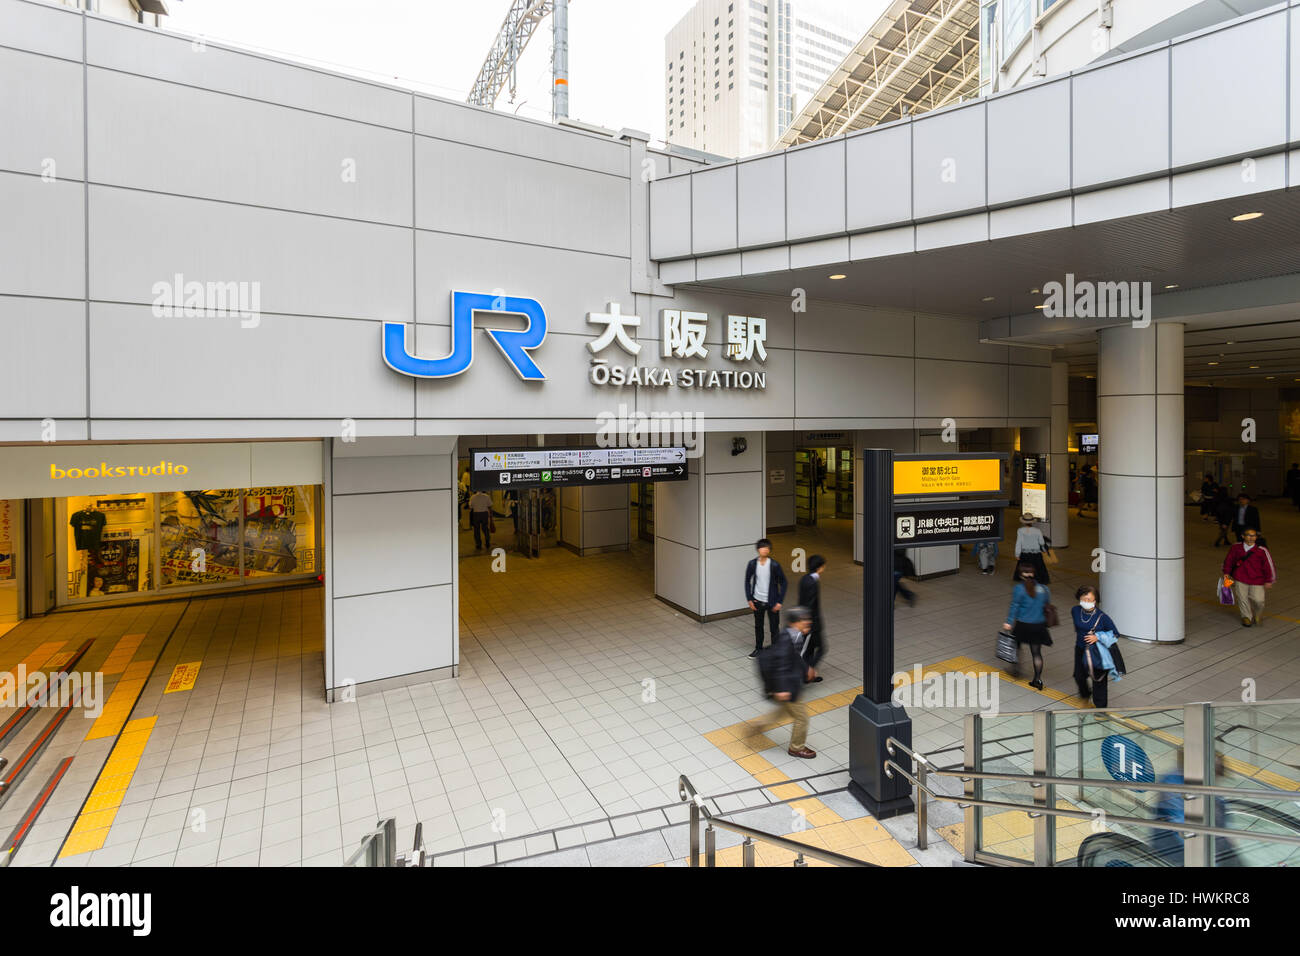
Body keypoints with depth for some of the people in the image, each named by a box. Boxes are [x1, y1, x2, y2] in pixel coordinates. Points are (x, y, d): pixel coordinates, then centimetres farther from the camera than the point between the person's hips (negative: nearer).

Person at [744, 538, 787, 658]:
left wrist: (779, 602, -9)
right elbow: (747, 581, 3)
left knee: (774, 628, 7)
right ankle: (758, 648, 37)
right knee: (758, 626, 18)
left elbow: (783, 583, -6)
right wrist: (749, 599, 0)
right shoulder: (752, 564, -9)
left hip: (772, 602, -3)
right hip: (757, 601, 3)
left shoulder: (774, 565, -15)